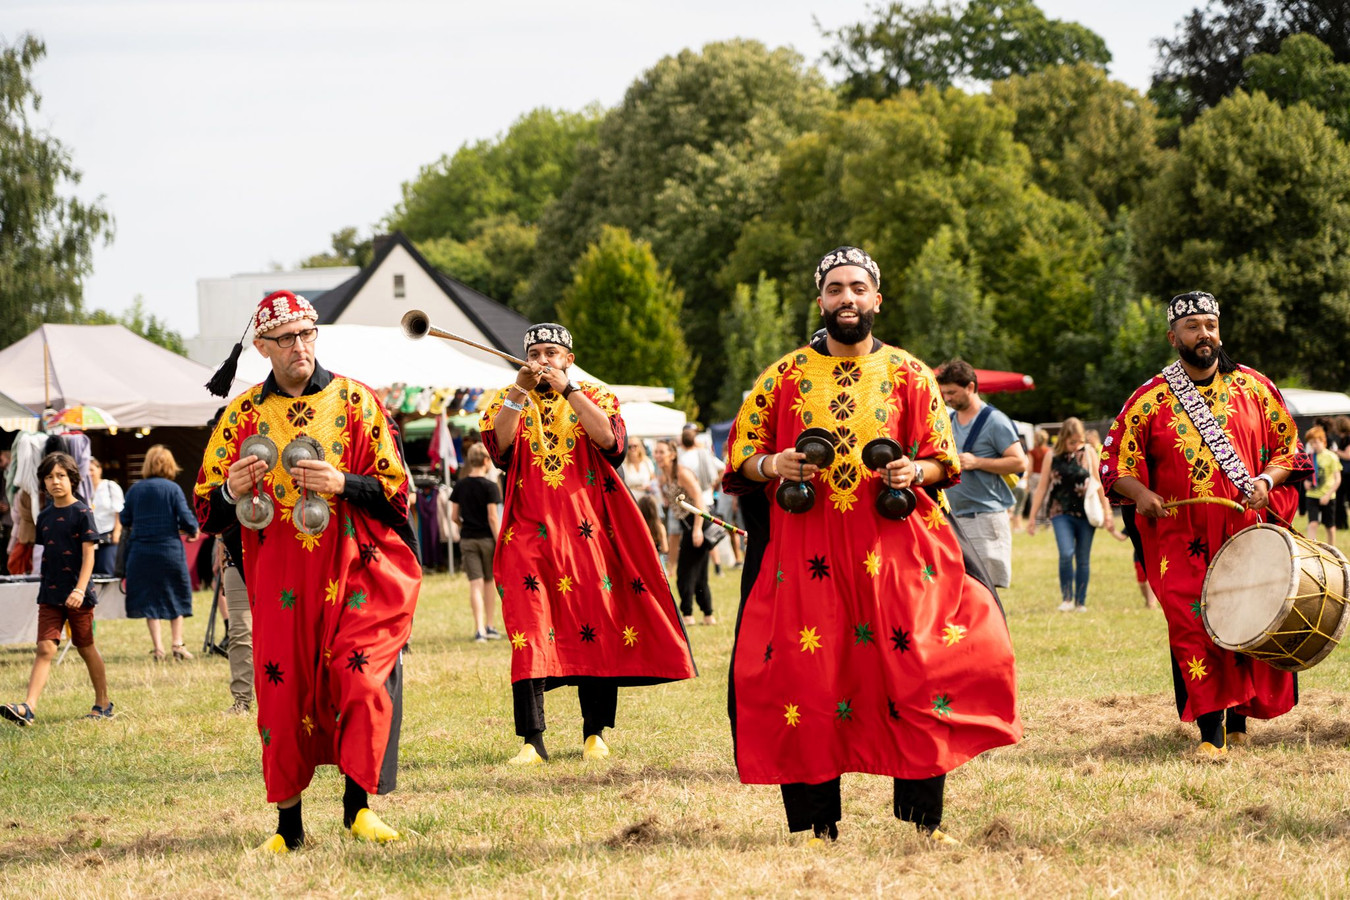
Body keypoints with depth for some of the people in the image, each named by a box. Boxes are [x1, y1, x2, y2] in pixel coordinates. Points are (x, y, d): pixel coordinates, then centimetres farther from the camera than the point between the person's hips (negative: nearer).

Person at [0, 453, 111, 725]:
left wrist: (80, 590, -22)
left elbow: (88, 556, -13)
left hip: (77, 596, -4)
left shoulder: (82, 513, -8)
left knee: (86, 648, 8)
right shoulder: (45, 517, 8)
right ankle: (28, 707, -19)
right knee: (45, 648, -7)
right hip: (50, 595, 4)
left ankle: (103, 703, 24)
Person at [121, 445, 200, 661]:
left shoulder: (135, 490, 1)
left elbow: (125, 520, 6)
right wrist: (193, 531, 11)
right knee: (175, 595, 13)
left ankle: (157, 646, 3)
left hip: (141, 552, 2)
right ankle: (177, 643, 7)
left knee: (149, 598, 8)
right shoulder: (173, 489, -7)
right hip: (169, 550, -2)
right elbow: (186, 518, -10)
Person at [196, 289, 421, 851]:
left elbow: (397, 492, 1)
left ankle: (358, 805, -2)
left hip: (355, 571, -1)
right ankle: (288, 825, 9)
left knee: (363, 680, -15)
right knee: (281, 694, -1)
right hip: (279, 577, 1)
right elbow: (207, 513, 10)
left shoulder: (354, 400, 5)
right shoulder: (242, 414, 9)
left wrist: (342, 483, -16)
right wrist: (231, 491, -12)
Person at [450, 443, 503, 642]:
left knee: (475, 584, 0)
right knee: (489, 582, 14)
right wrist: (500, 544, -12)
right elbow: (492, 517, -14)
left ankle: (480, 629, -10)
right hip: (487, 538, -2)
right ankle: (489, 626, 22)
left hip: (467, 540, 3)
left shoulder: (460, 485, 2)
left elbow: (454, 516, 5)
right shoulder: (490, 486, -10)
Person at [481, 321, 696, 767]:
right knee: (529, 632, -9)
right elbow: (498, 444, -8)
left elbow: (609, 438, -10)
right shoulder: (507, 402, 13)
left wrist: (567, 390, -13)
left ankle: (595, 733, 12)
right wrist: (521, 391, -17)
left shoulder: (593, 398, 12)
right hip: (529, 530, 0)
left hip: (586, 530, 0)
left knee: (597, 628, 1)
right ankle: (532, 740, -11)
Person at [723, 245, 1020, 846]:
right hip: (807, 554, 0)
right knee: (804, 680, -3)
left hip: (895, 547, 0)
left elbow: (942, 460, 12)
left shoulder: (909, 375, 9)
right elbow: (739, 457, 12)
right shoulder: (783, 377, 9)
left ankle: (923, 819, 4)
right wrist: (772, 465, -9)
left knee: (919, 679, -6)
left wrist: (915, 471, -9)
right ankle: (817, 825, 6)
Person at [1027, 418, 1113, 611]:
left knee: (1083, 559, 5)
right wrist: (1033, 517, 8)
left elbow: (1099, 484, 6)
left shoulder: (1089, 453, 3)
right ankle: (1066, 598, -3)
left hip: (1085, 514, 1)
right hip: (1061, 513, -1)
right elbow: (1042, 488, 8)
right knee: (1066, 554, -18)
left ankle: (1081, 601, 16)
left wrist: (1107, 513, 4)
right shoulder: (1052, 457, 2)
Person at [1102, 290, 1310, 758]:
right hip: (1182, 540, -1)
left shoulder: (1253, 388, 6)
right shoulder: (1150, 401, 2)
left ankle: (1239, 716, 23)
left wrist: (1266, 480, -7)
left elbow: (1288, 448, 11)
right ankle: (1211, 730, -9)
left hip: (1248, 531, 1)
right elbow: (1116, 464, 6)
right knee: (1193, 627, -11)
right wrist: (1140, 493, -13)